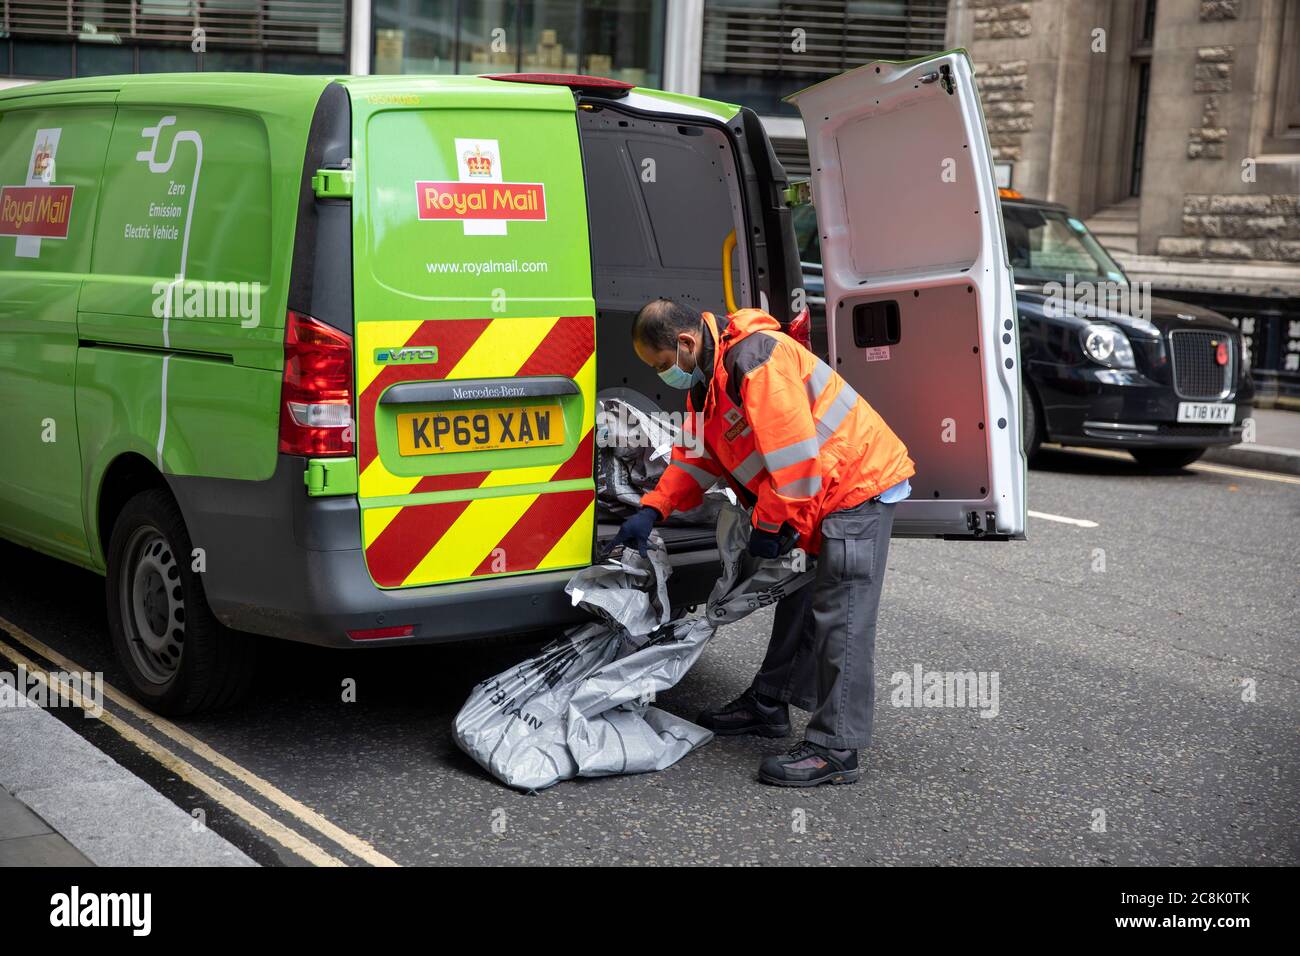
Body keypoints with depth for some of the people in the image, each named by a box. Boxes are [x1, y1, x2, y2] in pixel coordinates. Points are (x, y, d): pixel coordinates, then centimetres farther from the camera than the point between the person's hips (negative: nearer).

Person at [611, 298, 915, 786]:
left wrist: (770, 525, -17)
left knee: (840, 617, -11)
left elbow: (793, 453, -28)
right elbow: (696, 453, 15)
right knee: (798, 598, 20)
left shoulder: (755, 360, -26)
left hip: (858, 486, -11)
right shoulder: (707, 377, 8)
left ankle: (835, 749, -10)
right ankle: (769, 705, 34)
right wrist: (651, 510, 4)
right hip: (819, 495, 11)